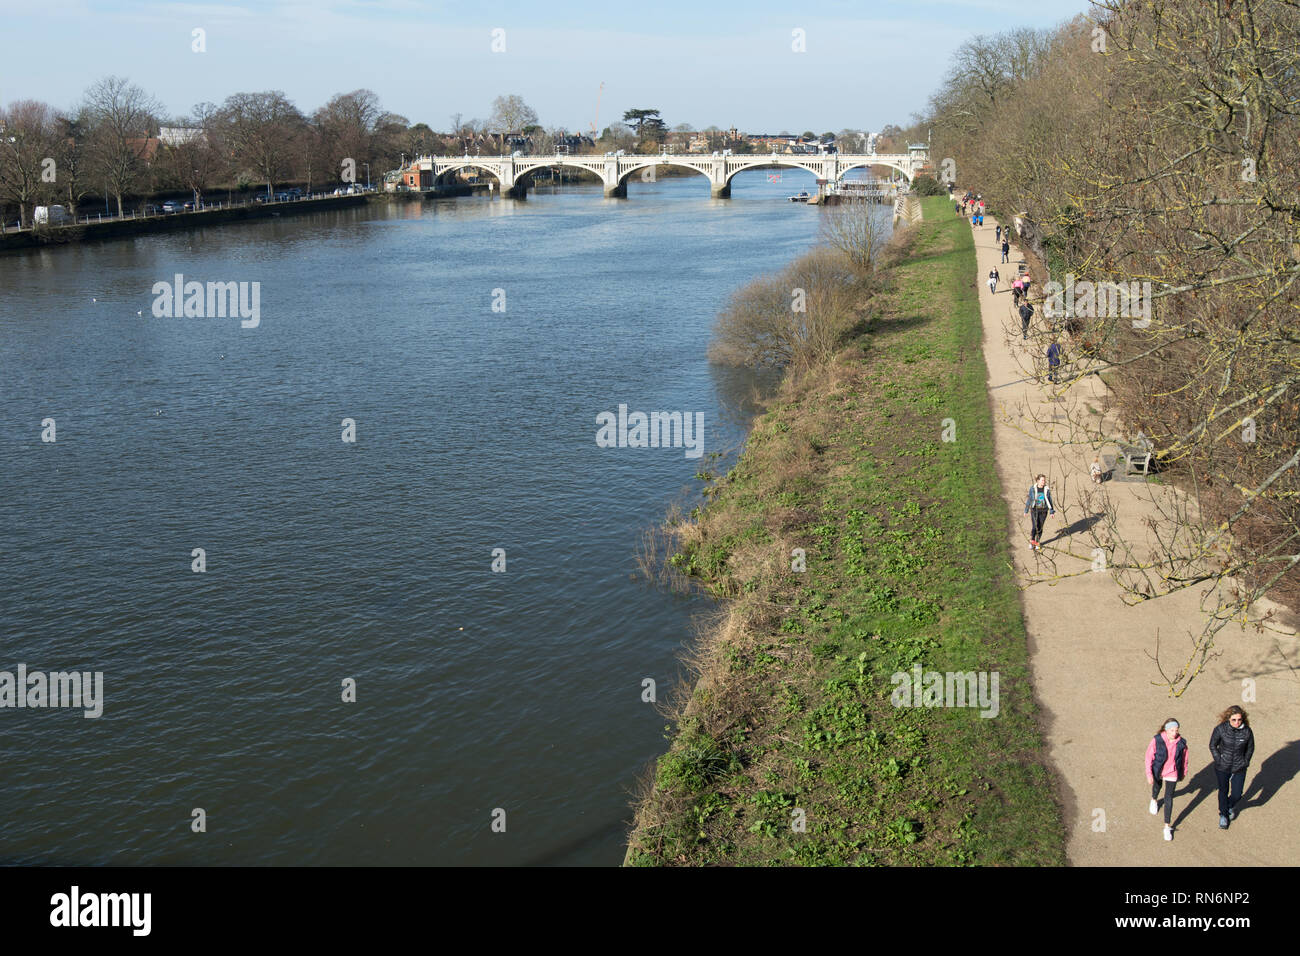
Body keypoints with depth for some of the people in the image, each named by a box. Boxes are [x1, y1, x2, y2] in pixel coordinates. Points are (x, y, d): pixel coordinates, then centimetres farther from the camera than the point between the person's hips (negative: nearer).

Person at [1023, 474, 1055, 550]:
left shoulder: (1047, 489, -3)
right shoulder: (1033, 489, -7)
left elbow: (1050, 501, 4)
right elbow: (1029, 499, 1)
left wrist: (1052, 511, 3)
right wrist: (1026, 511, 4)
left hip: (1043, 511, 2)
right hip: (1035, 510, -2)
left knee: (1040, 527, 6)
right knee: (1035, 526, -11)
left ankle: (1037, 543, 22)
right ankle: (1032, 542, 9)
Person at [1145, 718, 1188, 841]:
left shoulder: (1181, 743, -20)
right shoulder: (1157, 740, -26)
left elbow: (1184, 758, -1)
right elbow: (1149, 757, -17)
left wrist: (1183, 772, 12)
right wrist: (1149, 774, -19)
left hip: (1172, 773, 0)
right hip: (1158, 771, 0)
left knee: (1169, 798, 1)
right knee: (1157, 786, 30)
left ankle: (1167, 826, 12)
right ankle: (1154, 800, 66)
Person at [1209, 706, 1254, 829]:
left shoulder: (1247, 731, -14)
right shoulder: (1220, 729, -17)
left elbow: (1250, 748, 3)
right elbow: (1212, 746, -3)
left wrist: (1245, 762, -1)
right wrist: (1219, 760, -8)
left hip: (1239, 769, 1)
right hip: (1222, 768, 0)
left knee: (1237, 795, 6)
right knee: (1223, 792, 17)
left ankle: (1230, 806, 43)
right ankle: (1223, 815, 41)